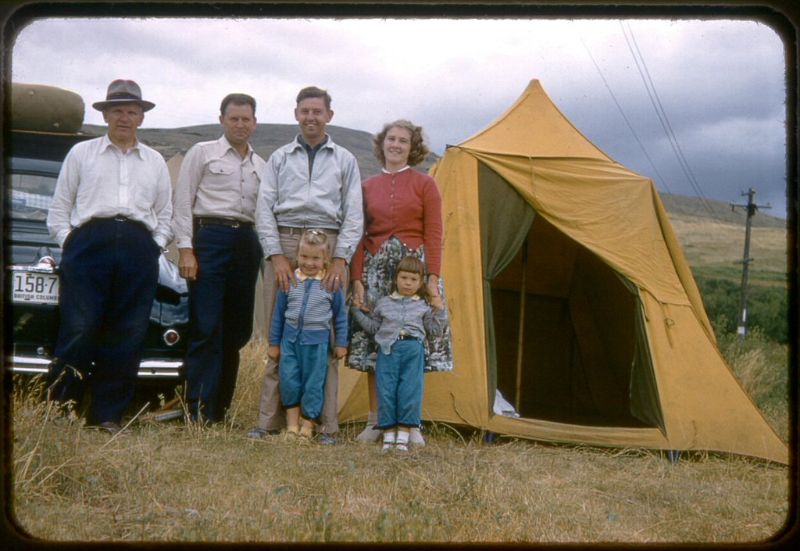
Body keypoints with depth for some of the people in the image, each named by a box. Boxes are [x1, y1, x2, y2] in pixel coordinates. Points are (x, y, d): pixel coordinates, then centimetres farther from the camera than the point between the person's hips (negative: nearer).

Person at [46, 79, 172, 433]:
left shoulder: (155, 162, 22)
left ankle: (108, 415, 4)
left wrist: (154, 247, 7)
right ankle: (59, 407, -4)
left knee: (128, 335, -2)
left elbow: (165, 214, 22)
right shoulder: (81, 154, 16)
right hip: (90, 241, -2)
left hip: (139, 248, 2)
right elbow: (59, 208, 13)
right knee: (78, 329, -11)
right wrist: (68, 244, 0)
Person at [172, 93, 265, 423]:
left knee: (237, 330, 3)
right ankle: (198, 410, -7)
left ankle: (218, 410, 10)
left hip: (247, 243, 5)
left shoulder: (261, 166, 19)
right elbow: (183, 203, 2)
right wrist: (185, 249, -8)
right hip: (209, 237, -4)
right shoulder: (202, 153, 8)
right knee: (206, 327, -10)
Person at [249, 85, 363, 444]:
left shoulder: (345, 161, 11)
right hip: (284, 244, 1)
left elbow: (353, 215, 6)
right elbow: (264, 209, 6)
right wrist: (277, 255, -5)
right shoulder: (280, 158, 13)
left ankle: (326, 424, 2)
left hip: (328, 246, -1)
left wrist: (341, 258, -6)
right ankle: (269, 420, 5)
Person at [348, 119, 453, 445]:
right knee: (374, 344, 2)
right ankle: (375, 421, 11)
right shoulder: (368, 187, 10)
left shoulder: (424, 184, 3)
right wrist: (357, 279, -1)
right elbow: (359, 237, 8)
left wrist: (432, 278, -9)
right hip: (375, 270, 2)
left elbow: (433, 235, -1)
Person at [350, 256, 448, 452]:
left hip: (413, 349, 0)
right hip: (388, 348, 1)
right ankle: (389, 433, 7)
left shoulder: (423, 306, 13)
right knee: (386, 390, -3)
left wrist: (439, 311, 2)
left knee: (410, 390, -4)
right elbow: (373, 326, 20)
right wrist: (357, 311, 15)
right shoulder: (384, 303, 15)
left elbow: (435, 329, 14)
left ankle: (403, 434, 4)